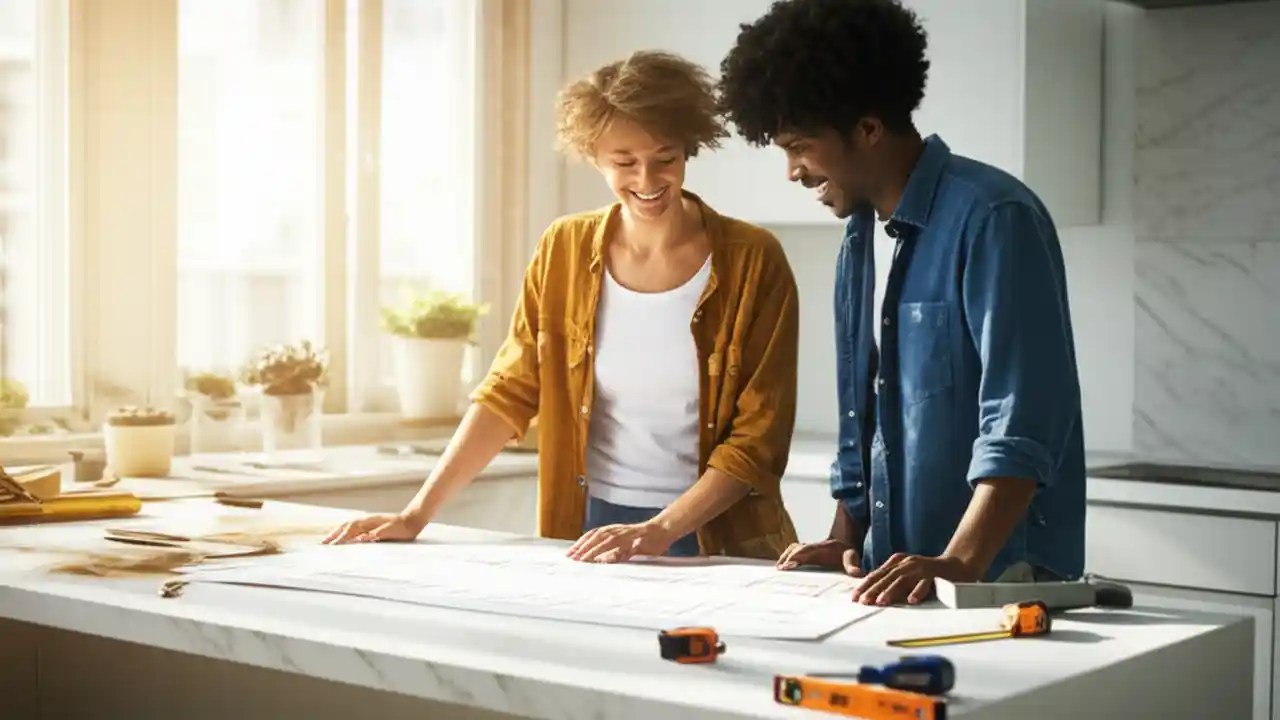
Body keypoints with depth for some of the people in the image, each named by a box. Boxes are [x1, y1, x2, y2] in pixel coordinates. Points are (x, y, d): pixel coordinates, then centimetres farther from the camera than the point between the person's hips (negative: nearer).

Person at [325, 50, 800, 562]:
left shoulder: (751, 262, -6)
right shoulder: (565, 250, 3)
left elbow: (758, 436, -7)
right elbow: (508, 392, 3)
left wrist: (660, 531, -18)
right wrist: (417, 515, -4)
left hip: (720, 549, -2)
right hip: (592, 532, 2)